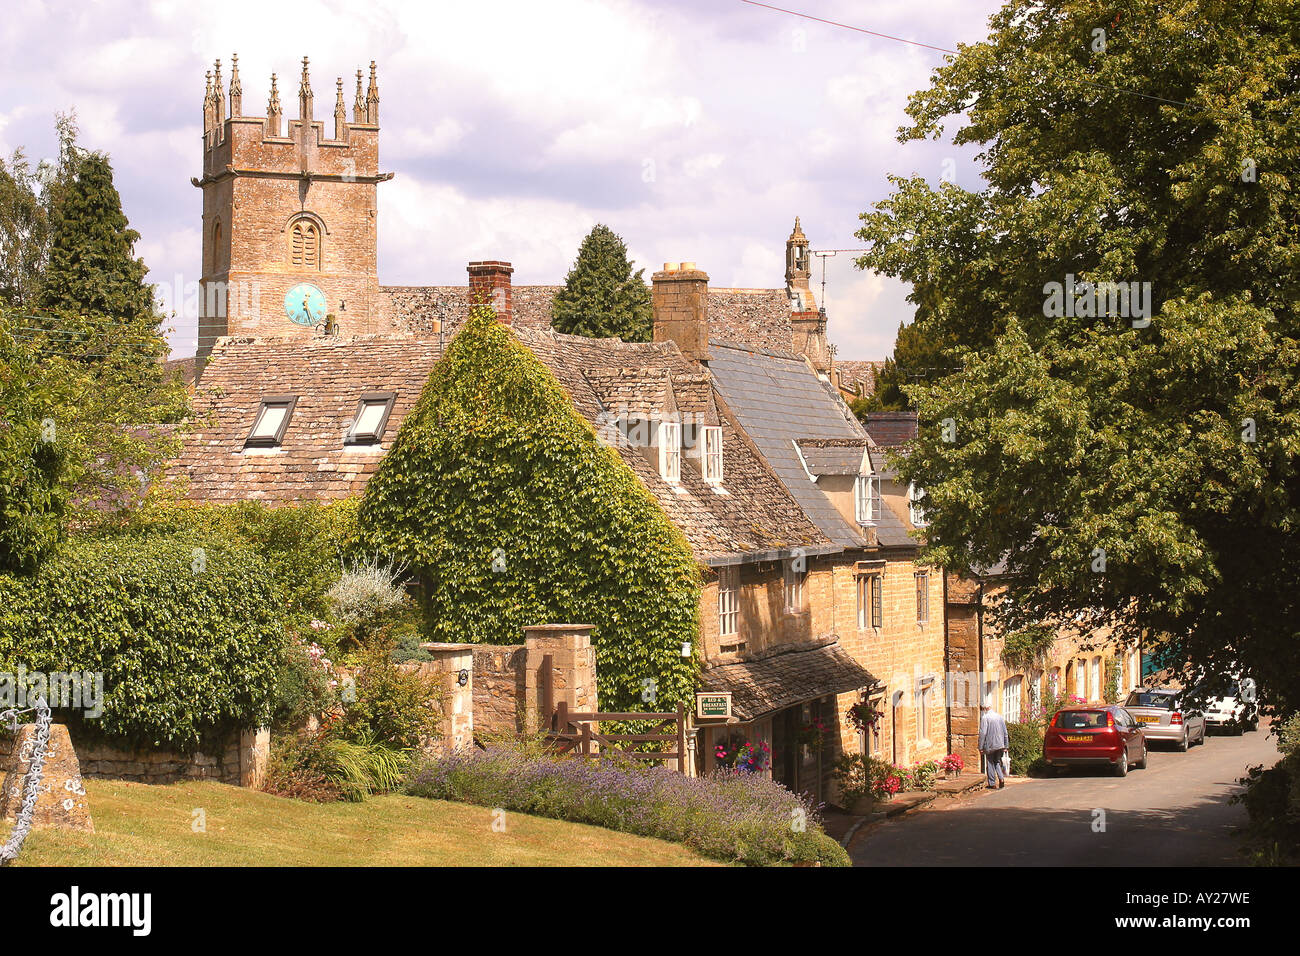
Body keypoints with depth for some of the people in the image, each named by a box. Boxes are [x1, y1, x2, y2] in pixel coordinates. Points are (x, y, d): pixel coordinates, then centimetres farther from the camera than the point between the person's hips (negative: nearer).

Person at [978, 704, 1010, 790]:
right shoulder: (1001, 717, 9)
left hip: (989, 745, -5)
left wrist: (981, 747, -8)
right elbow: (1005, 733, 12)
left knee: (990, 763, 4)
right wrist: (1006, 746, 17)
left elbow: (983, 733, -12)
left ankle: (992, 783, 8)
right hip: (1000, 745, 5)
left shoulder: (985, 718, -9)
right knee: (997, 762, 15)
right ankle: (1001, 777, -5)